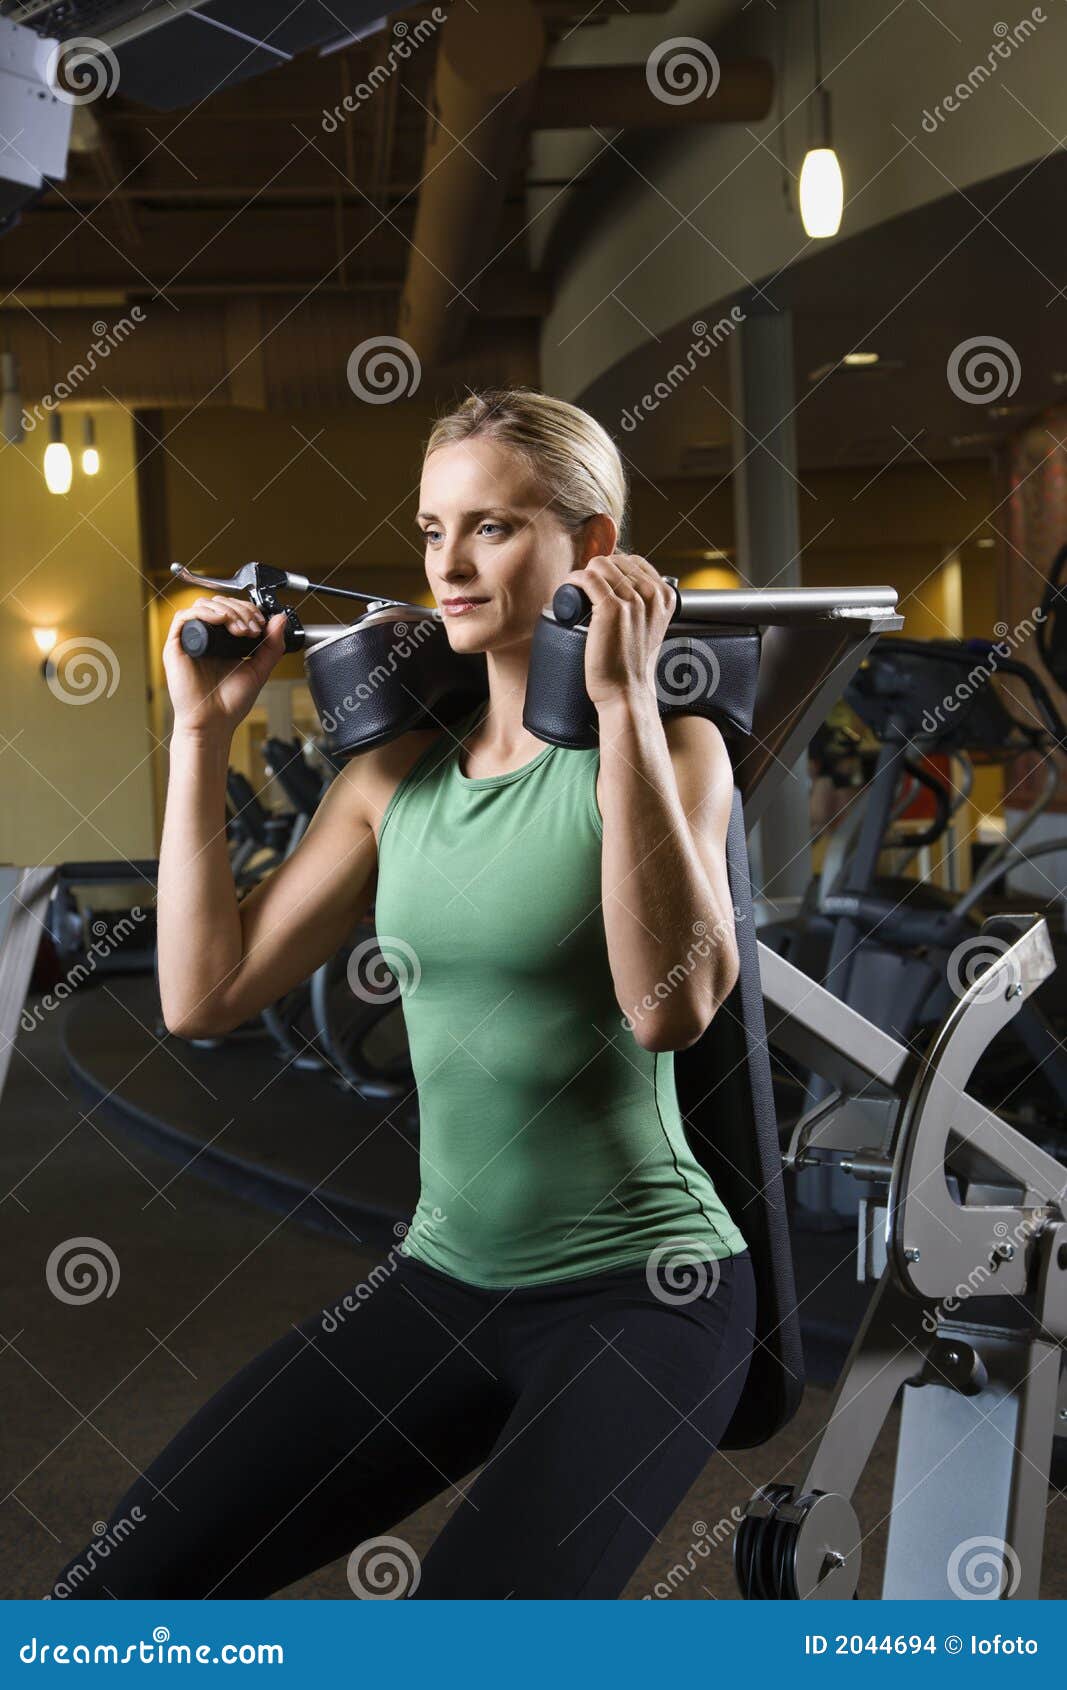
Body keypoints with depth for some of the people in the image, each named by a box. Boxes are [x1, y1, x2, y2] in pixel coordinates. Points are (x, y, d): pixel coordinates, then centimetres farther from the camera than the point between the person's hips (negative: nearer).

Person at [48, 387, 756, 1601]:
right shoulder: (398, 770, 5)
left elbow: (670, 1004, -28)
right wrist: (203, 731, -2)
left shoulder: (668, 749, -9)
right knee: (116, 1589, -4)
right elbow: (205, 994, -1)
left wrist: (622, 701, -28)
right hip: (448, 1278, 5)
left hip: (640, 1287, -5)